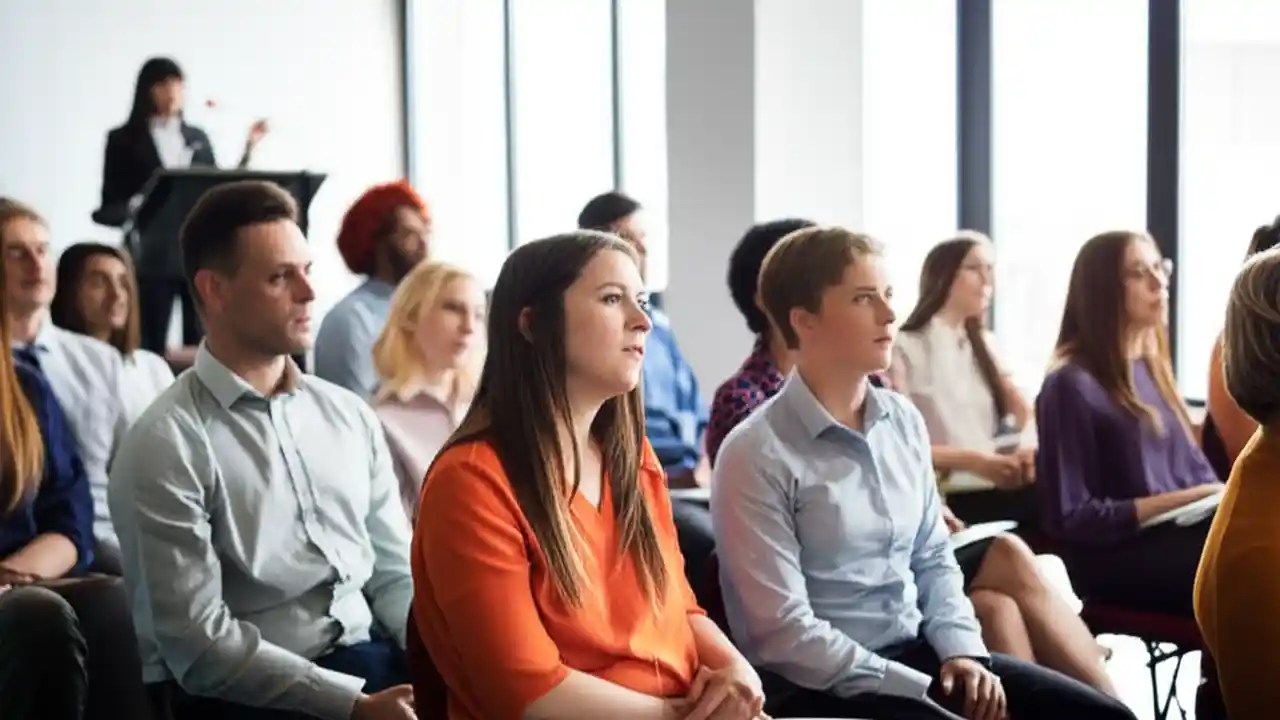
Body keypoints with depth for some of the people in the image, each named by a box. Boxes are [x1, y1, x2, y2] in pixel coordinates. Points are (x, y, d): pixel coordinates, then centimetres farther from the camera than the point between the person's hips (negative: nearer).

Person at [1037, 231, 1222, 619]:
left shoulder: (1152, 369, 19)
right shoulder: (1072, 385, -6)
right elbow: (1070, 517, -10)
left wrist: (1219, 495, -4)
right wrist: (1179, 500, -13)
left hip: (1183, 532, 7)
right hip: (1118, 556, -7)